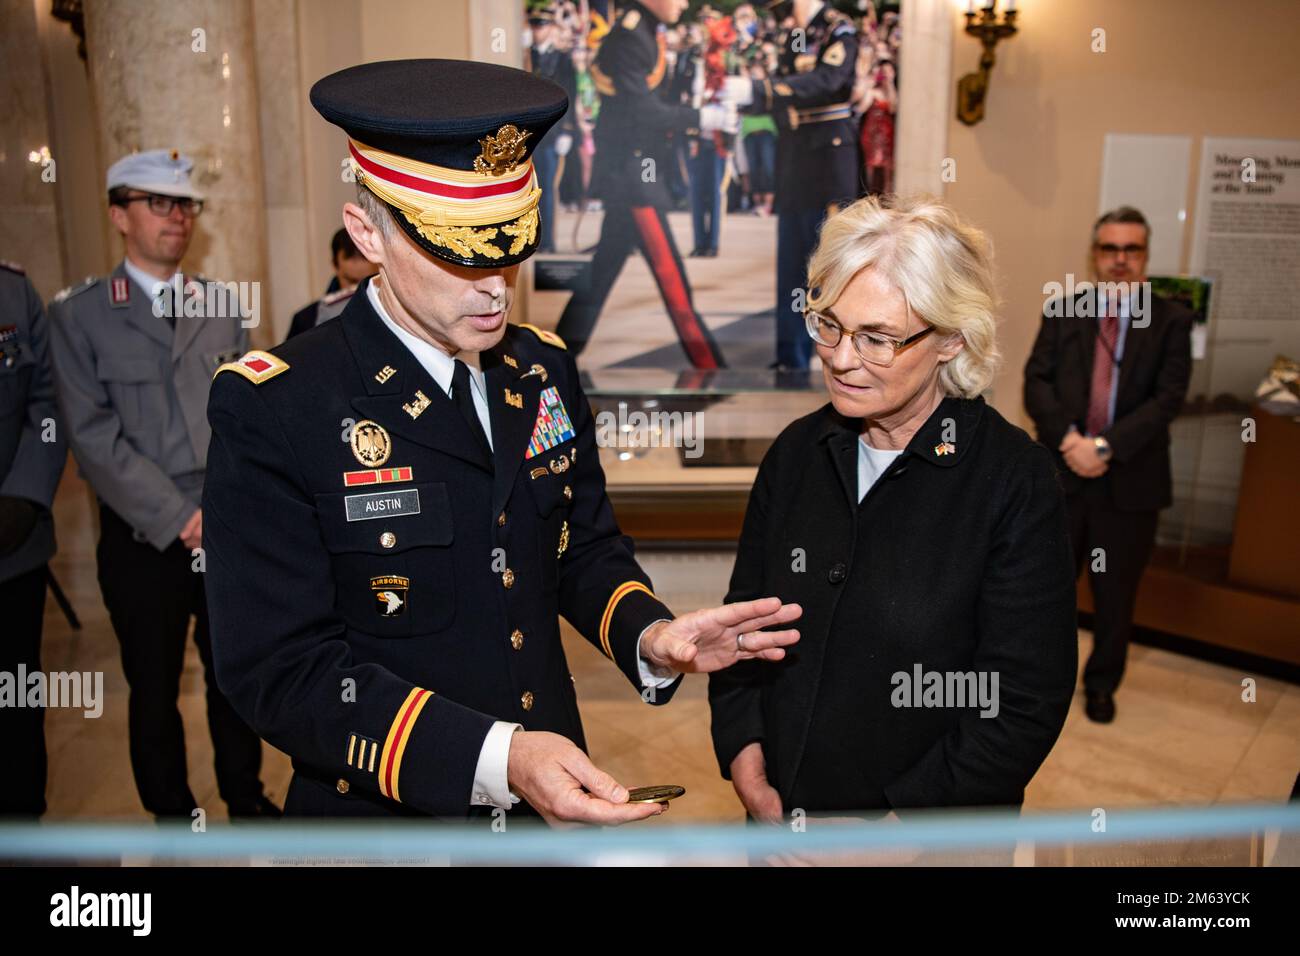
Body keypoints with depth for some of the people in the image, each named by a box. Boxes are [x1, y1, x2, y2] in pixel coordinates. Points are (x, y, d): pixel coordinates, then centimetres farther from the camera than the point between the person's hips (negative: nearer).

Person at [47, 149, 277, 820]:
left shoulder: (222, 309, 7)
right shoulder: (78, 315, -3)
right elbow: (95, 438, -9)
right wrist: (181, 520, -14)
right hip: (144, 541, -2)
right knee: (154, 690, 12)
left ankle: (246, 799, 32)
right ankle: (172, 814, 31)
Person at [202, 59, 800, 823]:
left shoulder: (546, 371, -2)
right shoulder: (272, 410, -19)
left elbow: (586, 549, 6)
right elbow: (282, 670, -21)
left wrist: (648, 635, -14)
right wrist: (496, 759, -30)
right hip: (386, 815, -4)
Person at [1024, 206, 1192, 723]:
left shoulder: (1171, 320, 0)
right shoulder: (1061, 312, 5)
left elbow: (1168, 398, -9)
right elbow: (1036, 382, -3)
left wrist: (1105, 446, -20)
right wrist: (1069, 439, -18)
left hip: (1130, 479, -1)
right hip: (1061, 471, 1)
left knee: (1116, 593, 12)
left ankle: (1102, 683, 32)